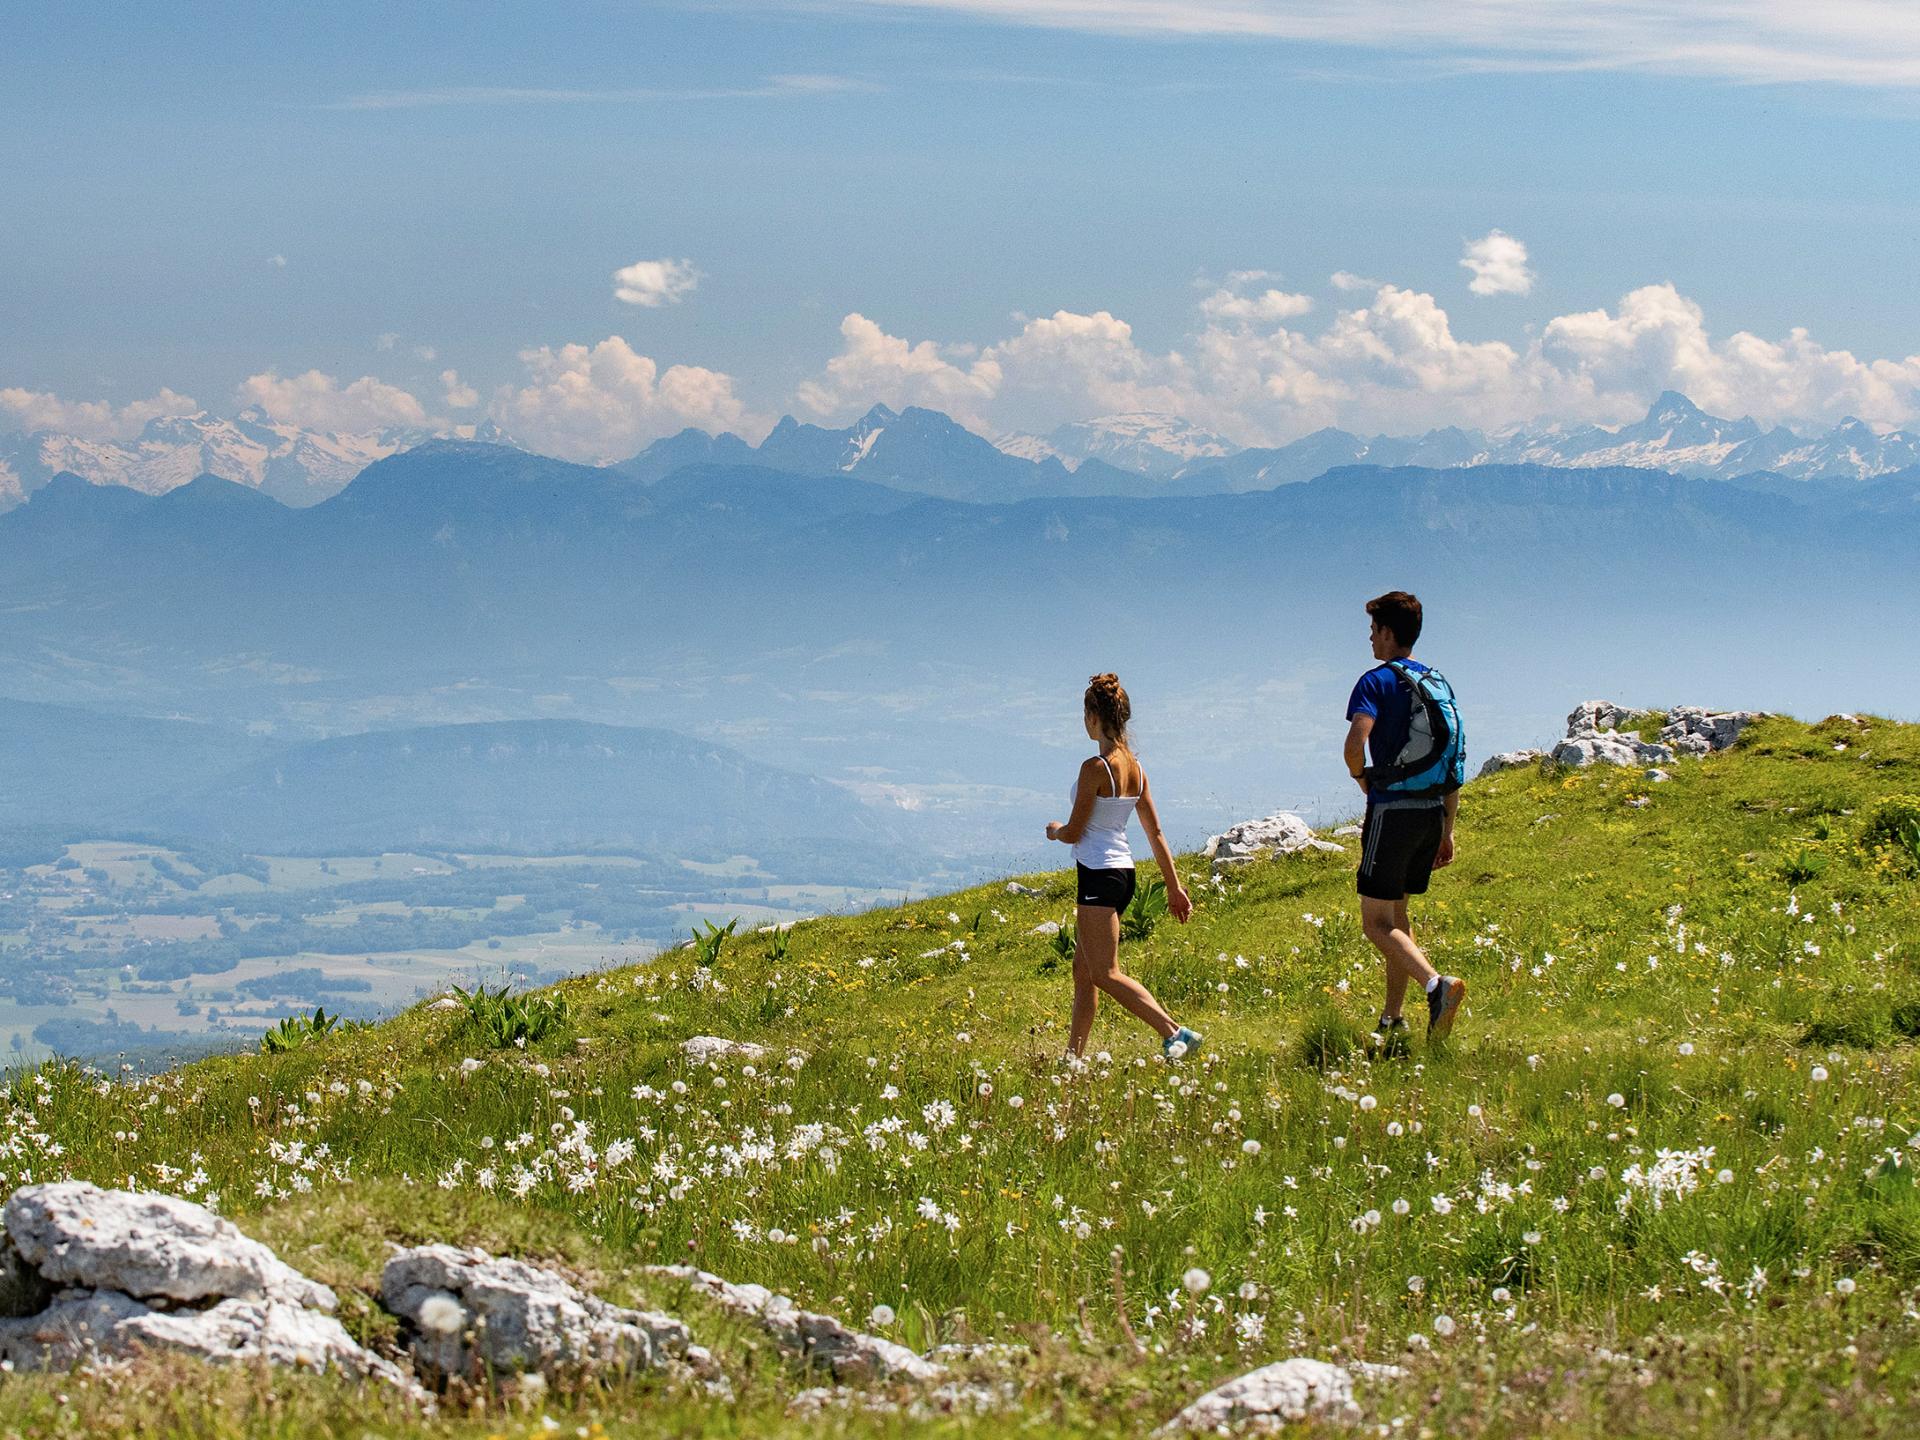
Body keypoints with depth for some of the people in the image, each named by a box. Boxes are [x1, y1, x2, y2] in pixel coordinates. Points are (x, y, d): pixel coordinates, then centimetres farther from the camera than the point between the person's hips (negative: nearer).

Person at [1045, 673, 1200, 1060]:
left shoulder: (1095, 768, -17)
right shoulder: (1136, 768, 7)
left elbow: (1074, 833, -14)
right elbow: (1155, 833, 10)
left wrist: (1055, 830, 9)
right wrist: (1174, 886, 15)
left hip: (1099, 875, -9)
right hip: (1123, 872, 9)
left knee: (1105, 974, -7)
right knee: (1083, 971, 15)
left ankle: (1175, 1033, -16)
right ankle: (1074, 1055, 19)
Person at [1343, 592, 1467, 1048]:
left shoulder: (1377, 681, -9)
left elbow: (1355, 745, -25)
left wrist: (1362, 778, -2)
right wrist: (1447, 830, 17)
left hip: (1392, 809, -7)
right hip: (1431, 810, 7)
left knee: (1376, 922, -5)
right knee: (1397, 915, 18)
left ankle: (1436, 984, -27)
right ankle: (1393, 1019, 19)